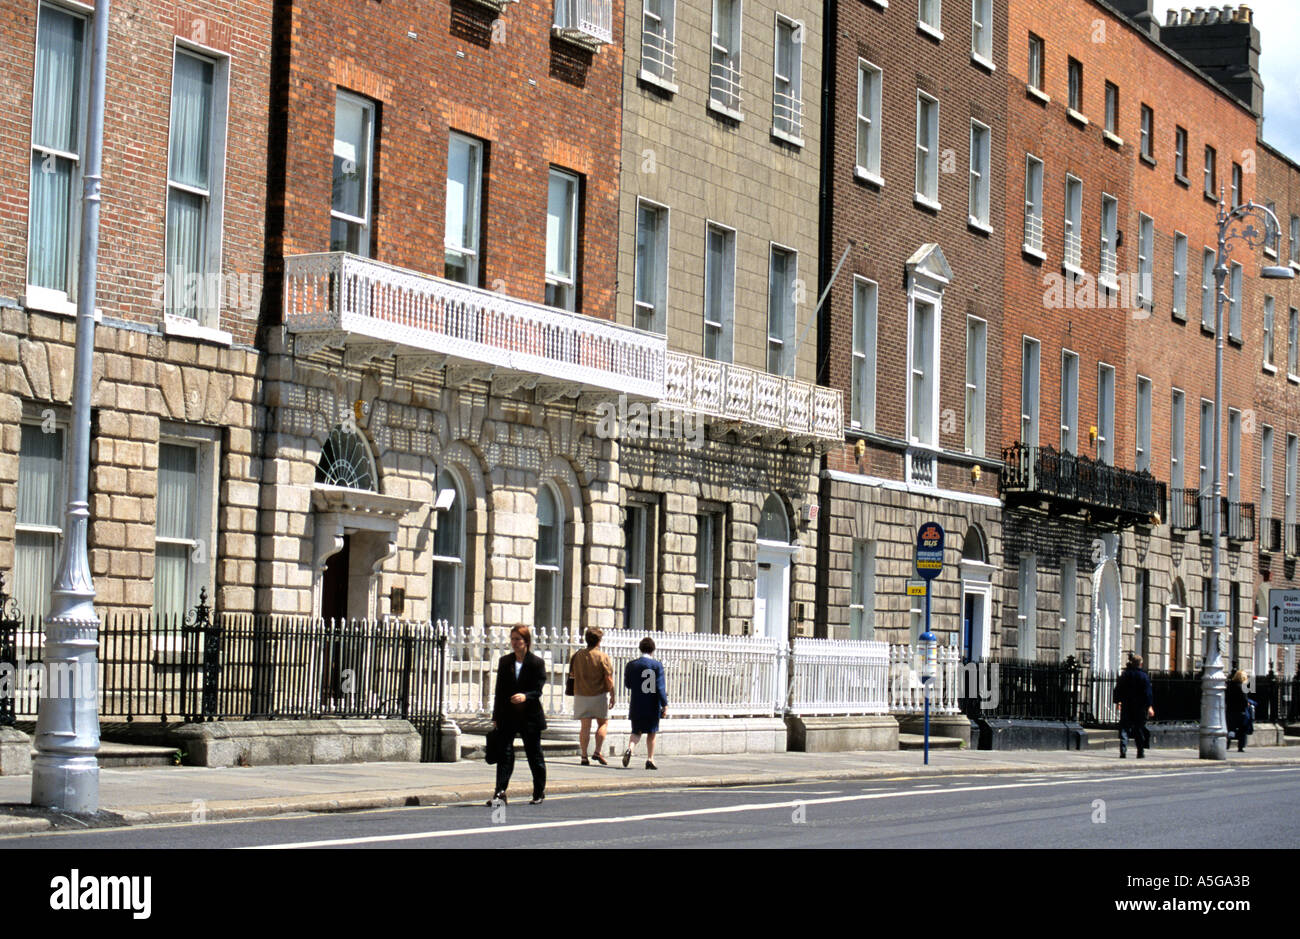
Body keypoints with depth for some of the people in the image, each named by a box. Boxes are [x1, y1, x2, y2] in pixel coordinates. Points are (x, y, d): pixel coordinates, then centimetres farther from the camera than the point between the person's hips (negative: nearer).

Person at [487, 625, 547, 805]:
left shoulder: (537, 663, -4)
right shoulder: (505, 662, 8)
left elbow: (538, 690, -9)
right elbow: (500, 690, 10)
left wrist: (525, 696, -30)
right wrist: (496, 717, 8)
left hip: (530, 715, -3)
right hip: (508, 715, 3)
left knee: (534, 754, 8)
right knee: (505, 752, -6)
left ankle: (539, 792, 22)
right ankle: (500, 793, -11)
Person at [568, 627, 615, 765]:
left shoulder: (577, 655, 2)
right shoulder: (603, 657, -9)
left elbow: (572, 674, 11)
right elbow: (609, 679, -10)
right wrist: (612, 696, -2)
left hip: (581, 695, 3)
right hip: (598, 696, -3)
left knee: (585, 726, 5)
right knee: (603, 723, 12)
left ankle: (584, 756, 3)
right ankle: (598, 751, 0)